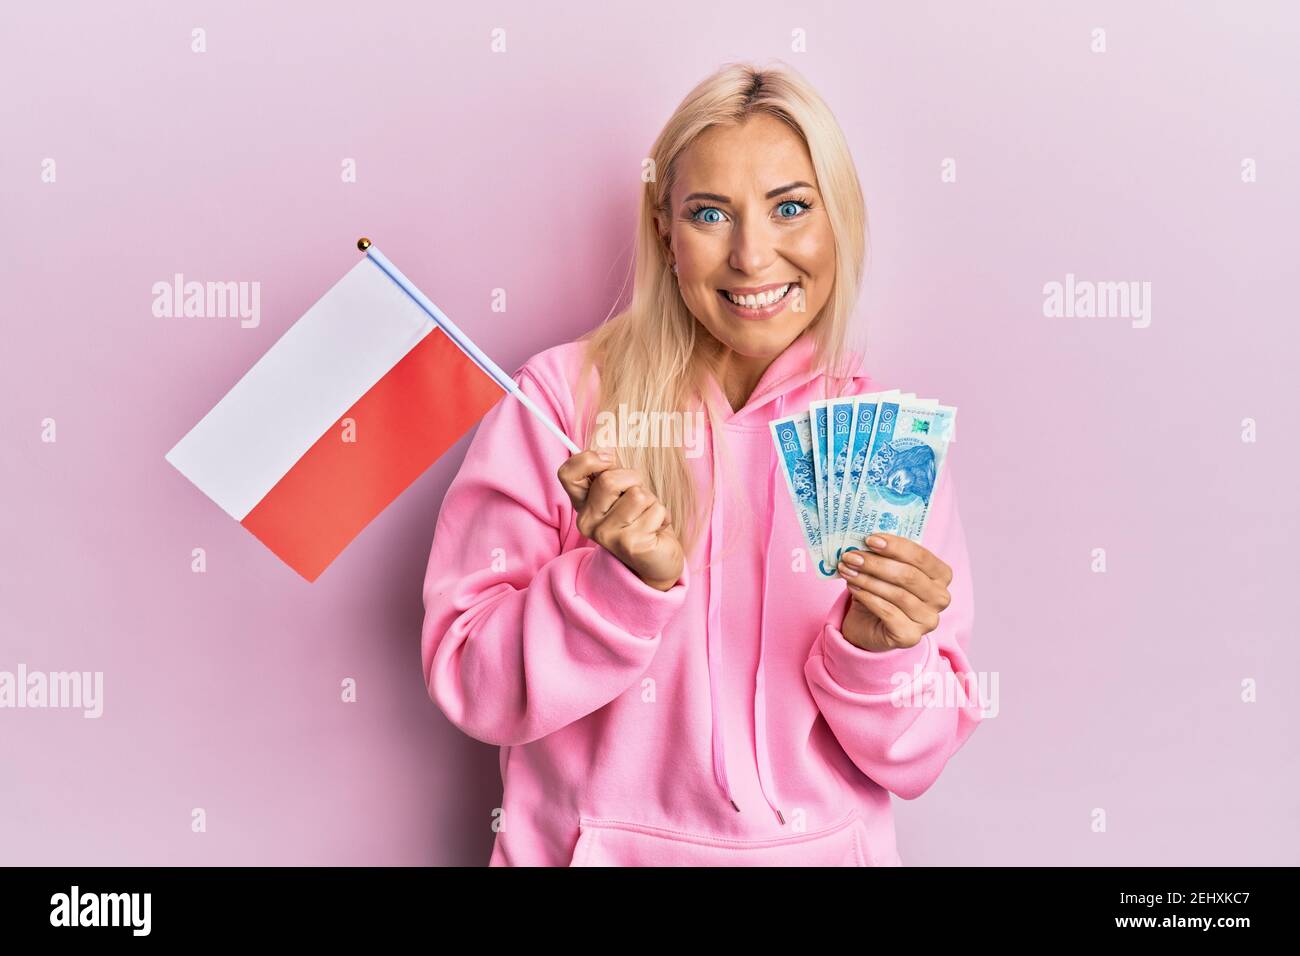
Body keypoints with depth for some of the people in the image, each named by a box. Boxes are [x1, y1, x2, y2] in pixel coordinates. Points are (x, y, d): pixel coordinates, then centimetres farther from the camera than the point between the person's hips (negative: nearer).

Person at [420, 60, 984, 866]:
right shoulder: (559, 399, -7)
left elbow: (909, 763, 1)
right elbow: (472, 684, -7)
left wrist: (877, 650, -17)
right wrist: (628, 580, -20)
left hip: (820, 848, 2)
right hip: (597, 841, -1)